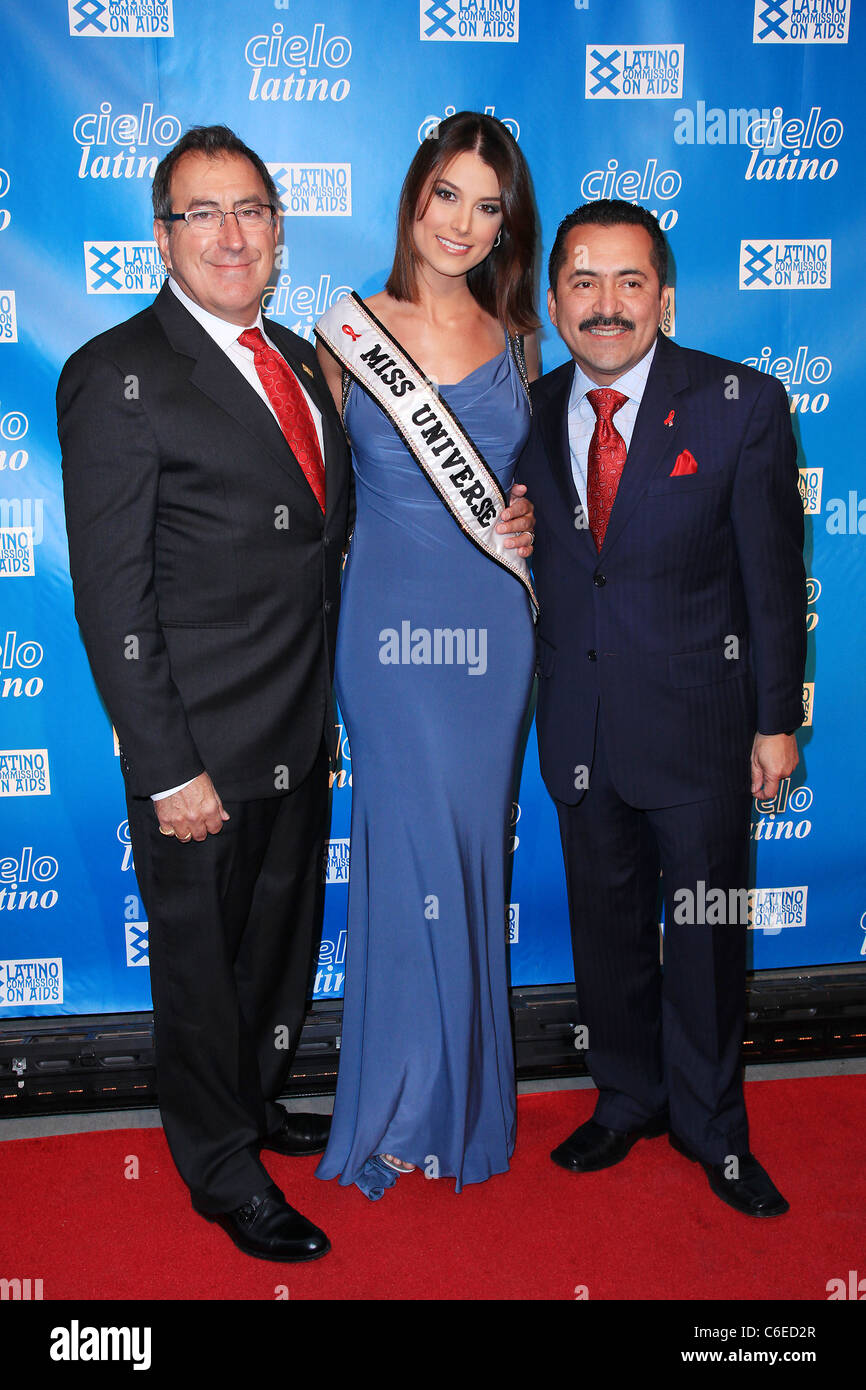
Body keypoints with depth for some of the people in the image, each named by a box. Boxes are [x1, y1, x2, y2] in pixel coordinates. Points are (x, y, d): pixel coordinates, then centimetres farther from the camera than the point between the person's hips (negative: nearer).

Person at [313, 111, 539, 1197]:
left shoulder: (515, 338, 8)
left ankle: (462, 1093, 30)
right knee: (414, 847, -2)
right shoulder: (349, 329, -1)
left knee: (472, 849, 10)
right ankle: (406, 1101, 20)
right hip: (390, 623, -3)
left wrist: (525, 527, -1)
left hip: (493, 625, 3)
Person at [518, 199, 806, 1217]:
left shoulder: (743, 404, -8)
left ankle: (710, 1127, 32)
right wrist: (540, 700, -4)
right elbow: (538, 565, 6)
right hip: (579, 729, 3)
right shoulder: (533, 411, 2)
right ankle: (627, 1096, 38)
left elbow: (773, 574, -6)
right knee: (605, 922, 16)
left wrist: (777, 720, -5)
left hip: (698, 719, -3)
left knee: (707, 932, 10)